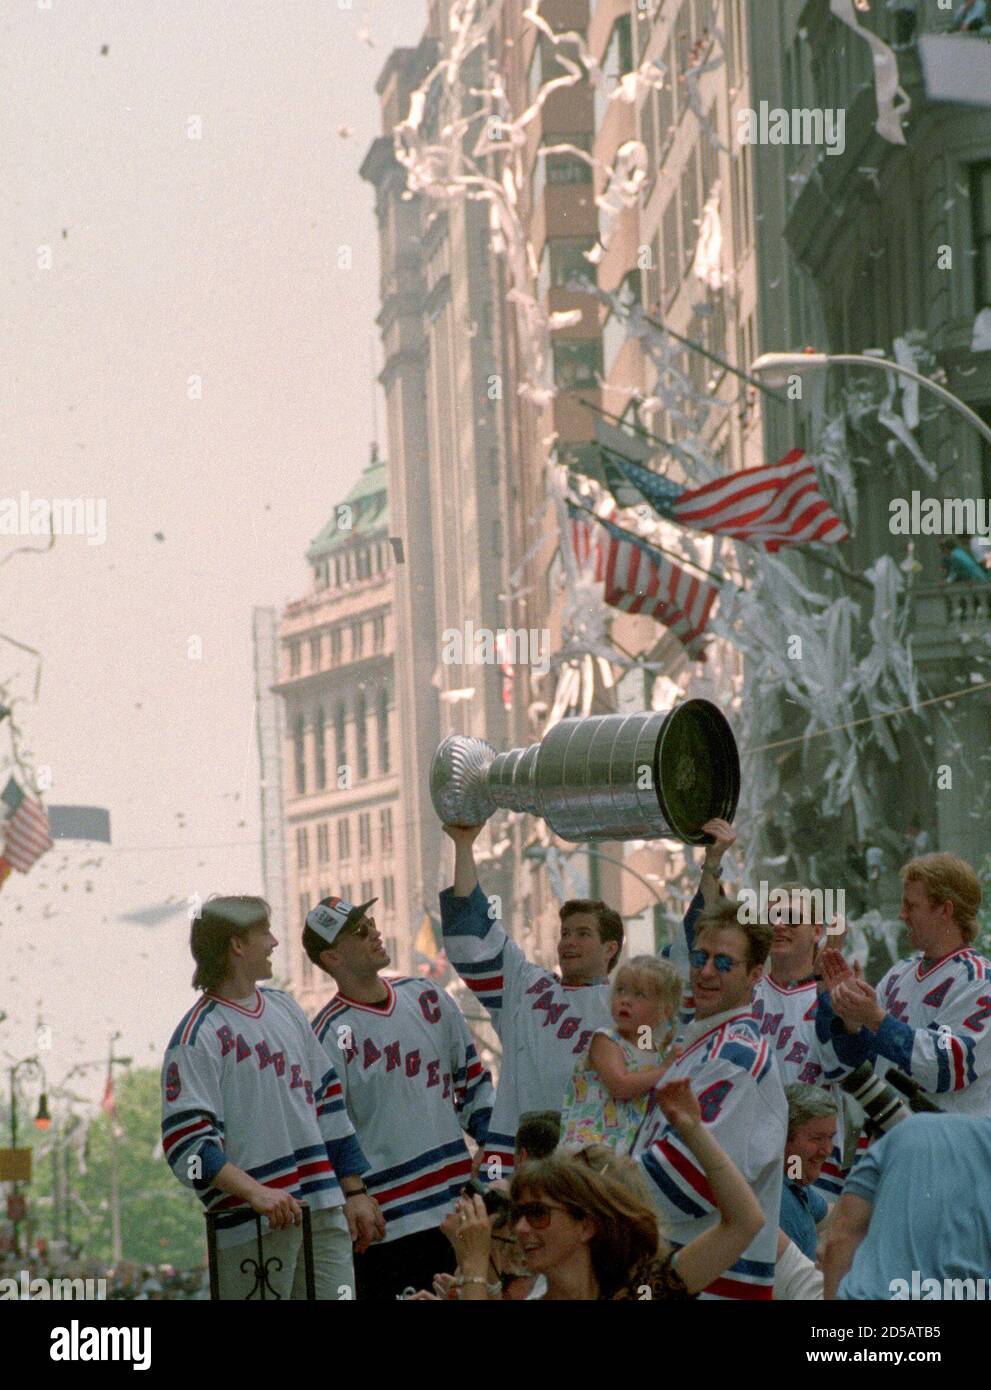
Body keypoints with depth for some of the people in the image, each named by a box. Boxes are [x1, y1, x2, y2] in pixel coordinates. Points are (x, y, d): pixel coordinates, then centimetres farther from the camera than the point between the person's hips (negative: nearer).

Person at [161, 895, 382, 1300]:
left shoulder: (285, 1009, 16)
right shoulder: (197, 1038, -8)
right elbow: (186, 1142, -16)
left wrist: (353, 1190, 18)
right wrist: (256, 1192, -28)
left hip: (324, 1213, 7)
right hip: (252, 1228, -7)